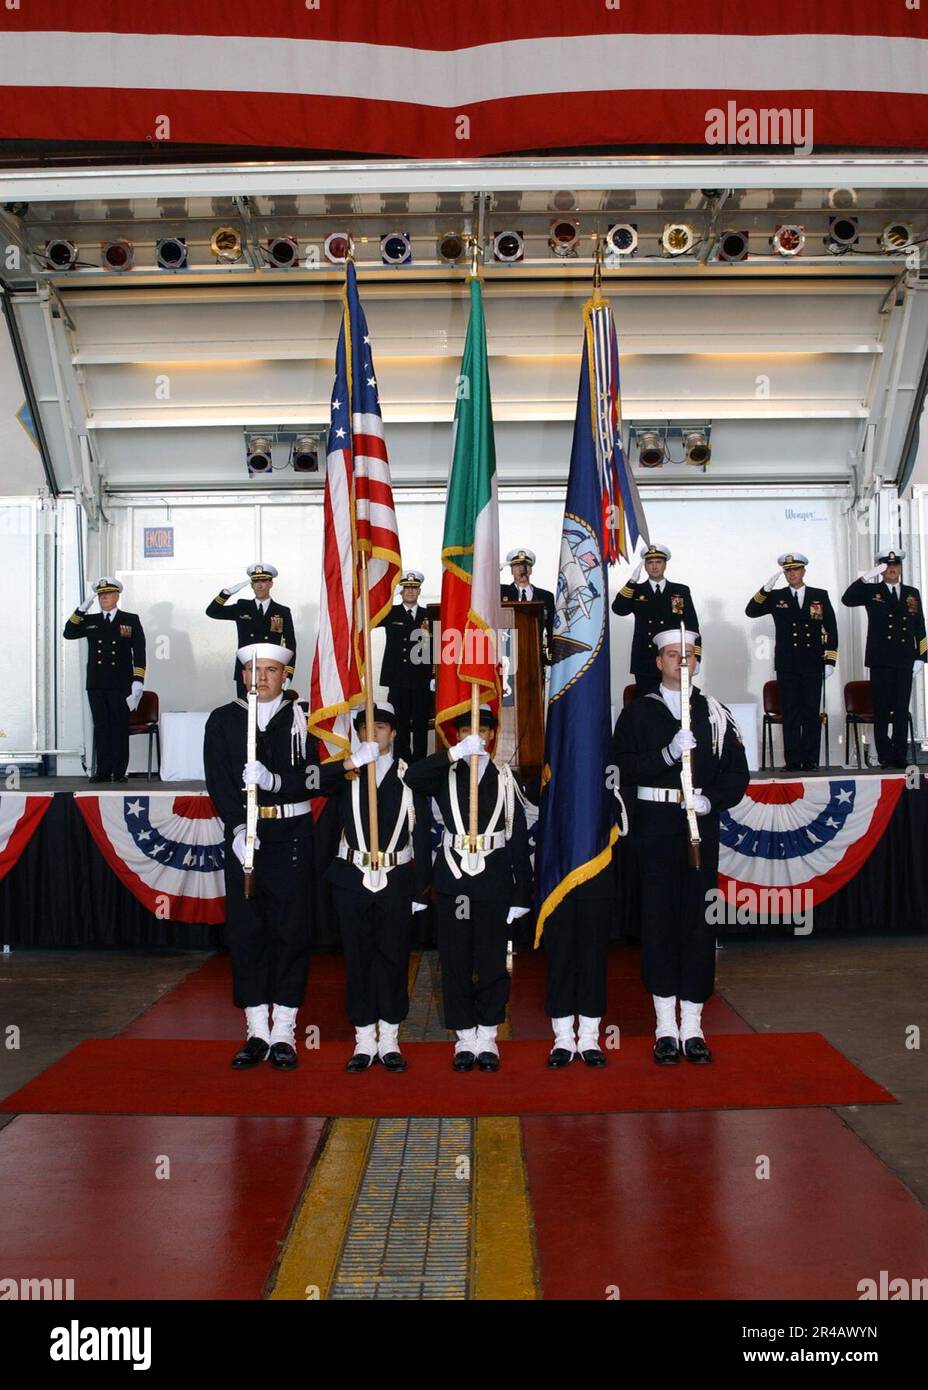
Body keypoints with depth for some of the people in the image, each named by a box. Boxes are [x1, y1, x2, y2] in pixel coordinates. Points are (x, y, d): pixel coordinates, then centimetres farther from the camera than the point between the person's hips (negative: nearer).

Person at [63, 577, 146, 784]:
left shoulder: (131, 620, 5)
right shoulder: (90, 621, 13)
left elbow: (139, 652, 1)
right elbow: (69, 633, 1)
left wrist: (138, 681, -8)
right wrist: (82, 609, -5)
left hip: (121, 685, -3)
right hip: (96, 685, 3)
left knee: (120, 727, 0)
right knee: (101, 727, 3)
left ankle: (119, 772, 5)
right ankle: (103, 771, 7)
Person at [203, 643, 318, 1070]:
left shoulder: (302, 718, 4)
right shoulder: (223, 720, 8)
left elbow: (313, 779, -2)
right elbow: (218, 782, -1)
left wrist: (274, 781, -20)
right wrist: (238, 827, -13)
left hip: (292, 835, -1)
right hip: (242, 834, 1)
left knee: (291, 930, 0)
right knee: (245, 930, 3)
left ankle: (283, 1032, 7)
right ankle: (256, 1031, 12)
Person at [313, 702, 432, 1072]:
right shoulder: (346, 773, 5)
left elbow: (422, 835, 4)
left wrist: (419, 889, 0)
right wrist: (351, 763, -28)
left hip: (396, 882, 0)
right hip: (352, 881, 1)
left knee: (393, 957, 3)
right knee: (358, 958, 5)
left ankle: (389, 1040, 15)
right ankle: (364, 1040, 14)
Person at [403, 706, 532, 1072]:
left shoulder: (505, 779, 6)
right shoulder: (445, 775, 6)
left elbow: (519, 839, 4)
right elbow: (412, 777, -18)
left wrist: (521, 895, -1)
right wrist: (455, 753, -28)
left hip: (494, 882, 0)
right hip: (453, 879, 0)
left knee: (492, 960, 3)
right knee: (455, 961, 4)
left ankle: (487, 1036, 16)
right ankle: (465, 1037, 15)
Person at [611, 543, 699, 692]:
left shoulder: (681, 591, 8)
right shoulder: (636, 591, 9)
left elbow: (692, 626, 5)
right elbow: (618, 609, -7)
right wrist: (632, 580, -12)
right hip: (644, 663, 0)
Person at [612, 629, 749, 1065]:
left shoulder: (714, 713, 11)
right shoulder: (637, 713, 7)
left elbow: (736, 773, 9)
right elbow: (624, 767, -6)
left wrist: (711, 800, -9)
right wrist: (669, 753, -19)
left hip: (700, 825, 1)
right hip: (654, 825, -1)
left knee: (699, 919, 1)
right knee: (658, 918, -1)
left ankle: (692, 1025, 7)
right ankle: (665, 1026, 7)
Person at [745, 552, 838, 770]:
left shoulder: (820, 596, 8)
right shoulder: (776, 597, 9)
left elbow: (831, 629, 7)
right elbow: (751, 611, -3)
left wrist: (830, 661, 1)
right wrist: (766, 588, -15)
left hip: (813, 664, 0)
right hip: (786, 666, 0)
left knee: (811, 713, 1)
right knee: (790, 714, 0)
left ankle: (810, 760, 6)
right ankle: (793, 761, 1)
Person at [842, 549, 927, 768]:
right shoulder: (871, 591, 7)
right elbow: (847, 599, -11)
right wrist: (866, 577, -18)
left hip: (905, 661, 2)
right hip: (881, 661, -2)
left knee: (902, 710, 2)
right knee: (882, 710, -1)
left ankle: (900, 756, 5)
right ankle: (885, 756, 3)